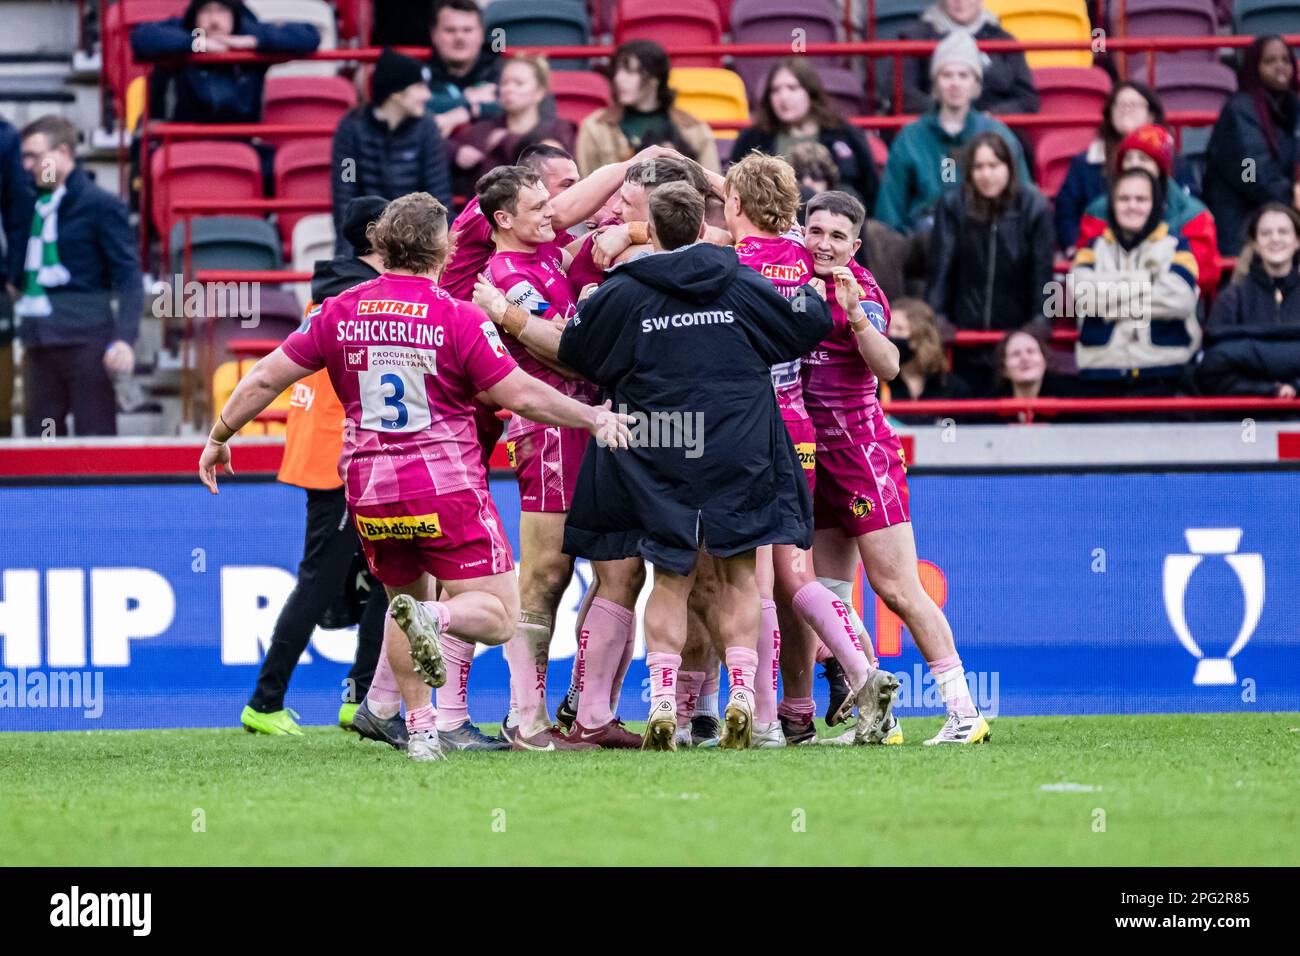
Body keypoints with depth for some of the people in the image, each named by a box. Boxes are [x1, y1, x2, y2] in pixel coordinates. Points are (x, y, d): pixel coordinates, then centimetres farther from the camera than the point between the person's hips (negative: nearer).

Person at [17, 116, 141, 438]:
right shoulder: (38, 206, 15)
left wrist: (124, 339, -20)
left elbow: (129, 278, -9)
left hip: (85, 342, -7)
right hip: (41, 347, 7)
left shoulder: (101, 206, -5)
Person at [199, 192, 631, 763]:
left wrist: (220, 436, 20)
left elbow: (266, 378, 6)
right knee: (497, 617, 1)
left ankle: (419, 729, 14)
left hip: (370, 491, 4)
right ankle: (433, 619, -30)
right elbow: (522, 395, -8)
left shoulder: (340, 314, 3)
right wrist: (594, 418, 6)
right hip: (448, 488, -4)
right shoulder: (459, 318, -8)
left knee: (403, 600, 24)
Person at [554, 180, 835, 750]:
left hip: (658, 463, 0)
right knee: (738, 576, 8)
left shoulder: (621, 294, 0)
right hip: (739, 458, 0)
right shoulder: (743, 285, 3)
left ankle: (661, 698, -5)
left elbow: (572, 352, 11)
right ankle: (742, 694, -3)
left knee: (671, 580, 8)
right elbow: (813, 323, 13)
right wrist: (808, 289, 34)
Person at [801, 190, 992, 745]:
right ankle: (877, 719, 9)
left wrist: (855, 312, -37)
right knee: (827, 597, 4)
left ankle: (964, 712, -6)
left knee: (896, 588, -9)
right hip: (817, 458, 7)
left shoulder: (859, 288, -10)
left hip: (862, 451, -7)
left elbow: (887, 366, -23)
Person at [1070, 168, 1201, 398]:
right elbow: (1082, 291, -7)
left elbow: (1180, 299, -10)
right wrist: (1146, 282, -5)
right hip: (1101, 376, 2)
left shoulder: (1176, 245, 9)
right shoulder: (1094, 248, 15)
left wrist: (1115, 296, -3)